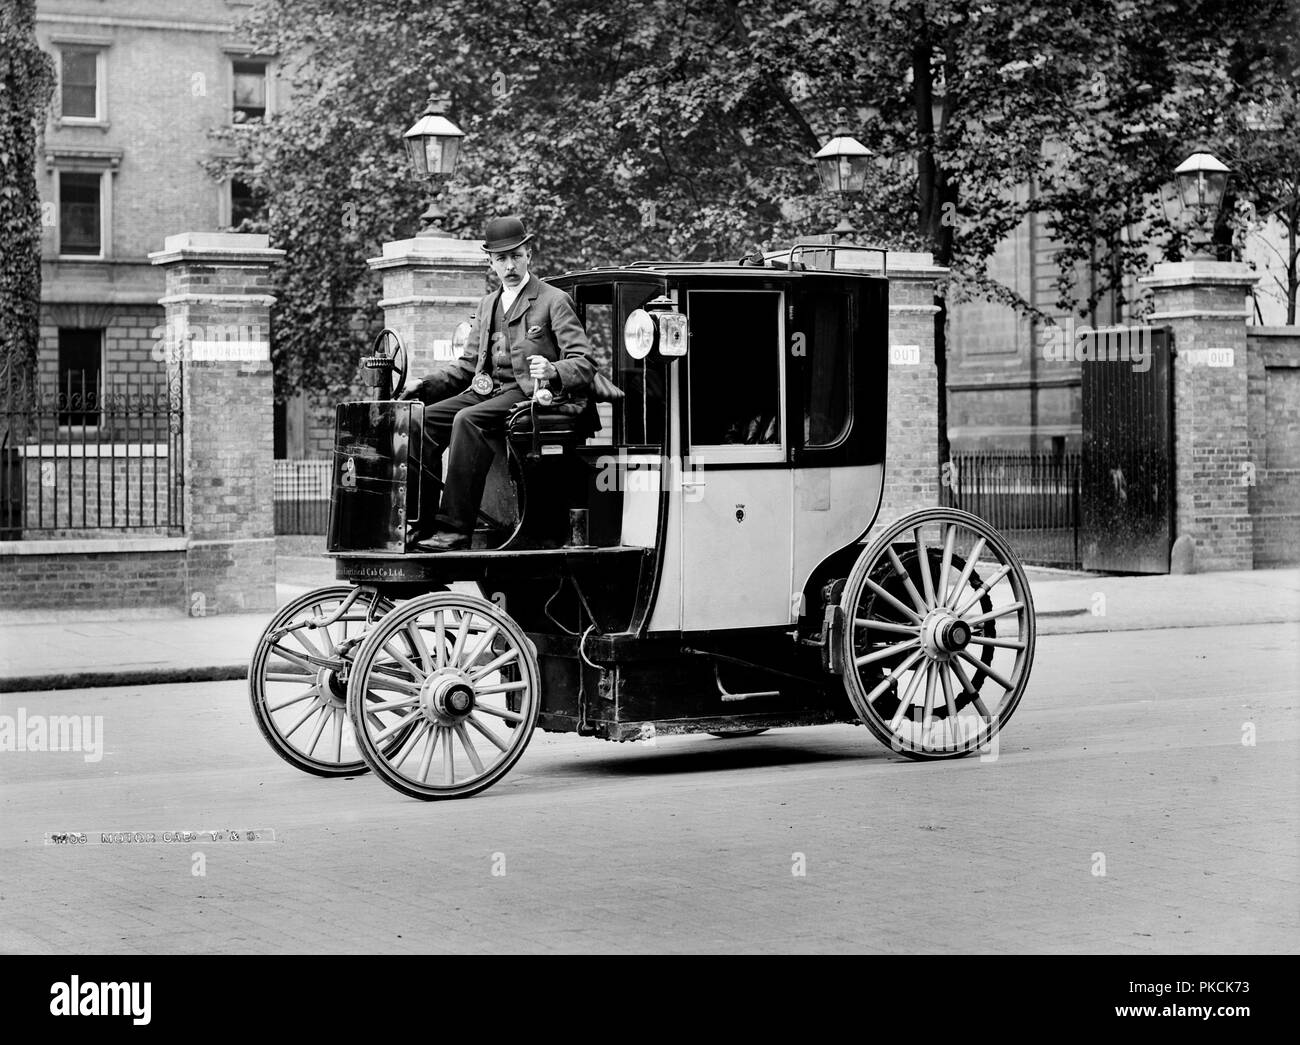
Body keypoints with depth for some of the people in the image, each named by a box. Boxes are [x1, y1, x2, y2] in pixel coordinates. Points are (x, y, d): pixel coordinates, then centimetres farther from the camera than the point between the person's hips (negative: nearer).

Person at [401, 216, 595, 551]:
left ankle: (454, 530, -36)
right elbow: (467, 362, 25)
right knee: (424, 419, -17)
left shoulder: (554, 301, 2)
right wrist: (429, 384, 8)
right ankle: (421, 525, -19)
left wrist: (551, 371, -26)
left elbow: (583, 364, -5)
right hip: (485, 390, 7)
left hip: (527, 394, -7)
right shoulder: (487, 305, 24)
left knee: (468, 420, -33)